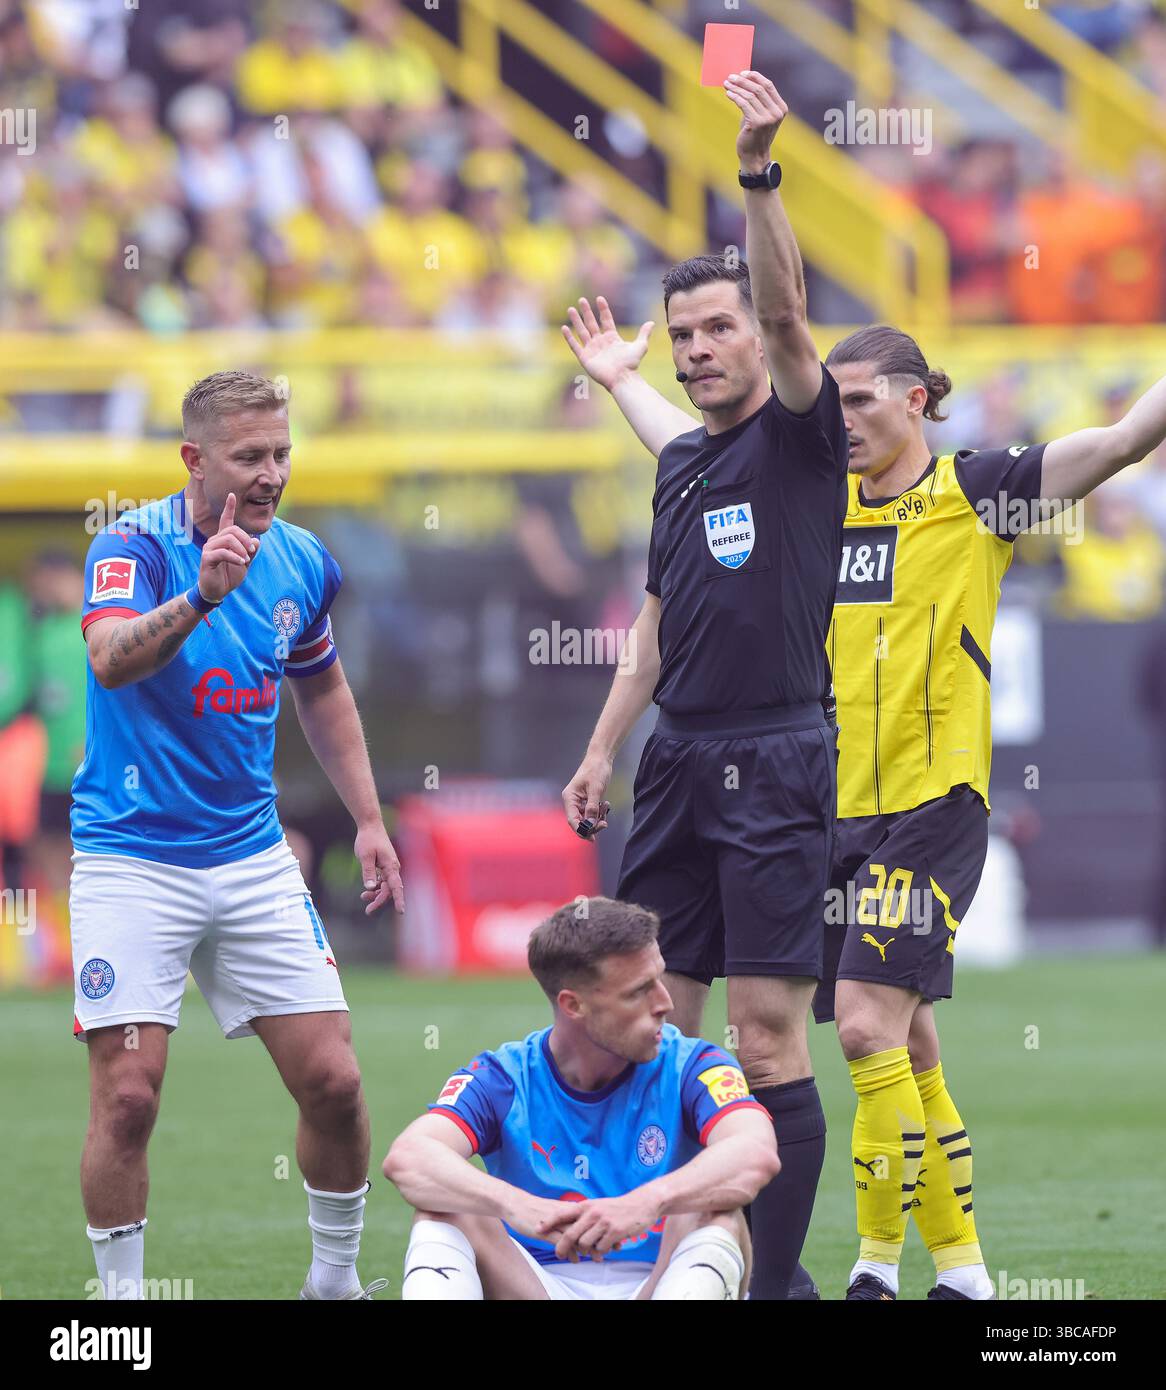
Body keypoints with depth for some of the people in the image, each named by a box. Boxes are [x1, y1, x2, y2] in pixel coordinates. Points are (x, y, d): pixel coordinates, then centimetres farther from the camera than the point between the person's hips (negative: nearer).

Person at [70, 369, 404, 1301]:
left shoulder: (303, 563, 3)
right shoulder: (134, 546, -14)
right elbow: (112, 659, -35)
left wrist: (369, 820, 17)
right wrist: (199, 597, -52)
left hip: (253, 857, 5)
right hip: (131, 861, -5)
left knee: (333, 1081, 0)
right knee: (127, 1092, -10)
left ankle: (336, 1278, 19)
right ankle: (121, 1295, 3)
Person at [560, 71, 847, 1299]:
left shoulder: (799, 436, -3)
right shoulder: (681, 463, 16)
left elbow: (787, 308, -21)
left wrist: (759, 174, -32)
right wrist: (602, 751, 21)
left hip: (776, 765, -7)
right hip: (678, 764, 7)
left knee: (768, 1033, -8)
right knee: (653, 1016, 5)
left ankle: (773, 1276, -5)